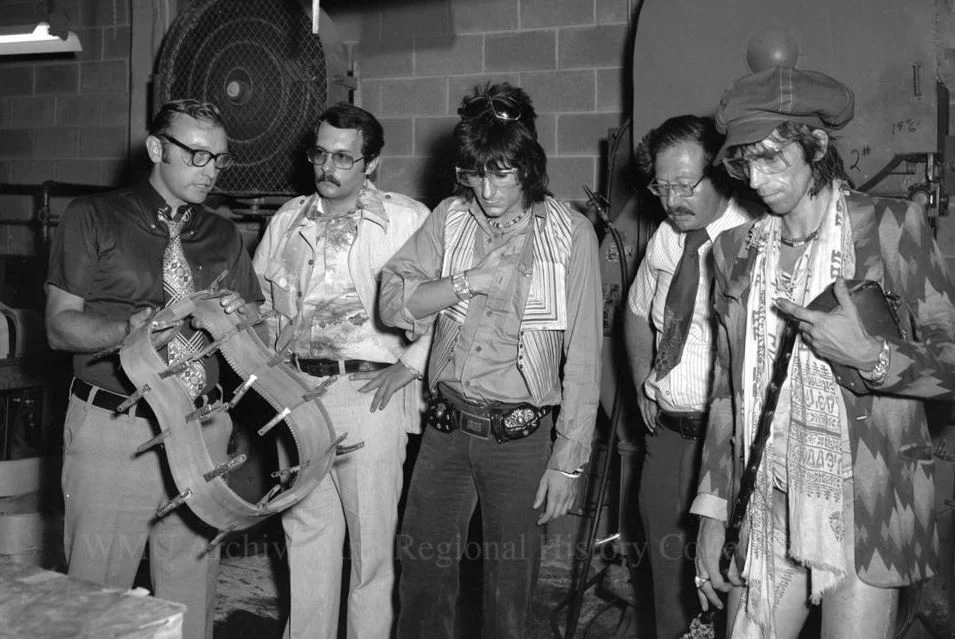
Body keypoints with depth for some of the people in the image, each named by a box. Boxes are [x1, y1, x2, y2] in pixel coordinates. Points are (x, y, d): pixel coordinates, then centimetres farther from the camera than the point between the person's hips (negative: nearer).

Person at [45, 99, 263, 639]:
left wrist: (241, 317, -8)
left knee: (194, 584, 8)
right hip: (113, 428, -3)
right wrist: (131, 326, -21)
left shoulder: (224, 236, 13)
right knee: (98, 586, 3)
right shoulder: (94, 219, 1)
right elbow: (60, 326, -3)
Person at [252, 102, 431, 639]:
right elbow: (258, 297, 23)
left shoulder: (409, 219, -2)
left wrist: (410, 363, -9)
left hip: (370, 393, -4)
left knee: (372, 535, 2)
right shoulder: (289, 219, 13)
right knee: (306, 531, 14)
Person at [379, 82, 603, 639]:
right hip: (446, 424, 3)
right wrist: (468, 282, -16)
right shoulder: (450, 220, 4)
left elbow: (583, 357, -6)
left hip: (521, 432, -2)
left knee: (510, 585, 10)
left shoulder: (571, 233, -5)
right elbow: (394, 302, -3)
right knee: (422, 571, 11)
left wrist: (568, 460, -7)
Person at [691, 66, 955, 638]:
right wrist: (713, 514, 7)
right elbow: (728, 391, 10)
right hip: (764, 503, 4)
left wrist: (869, 356, -21)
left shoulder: (890, 226, -3)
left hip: (864, 508, -3)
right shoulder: (736, 249, 9)